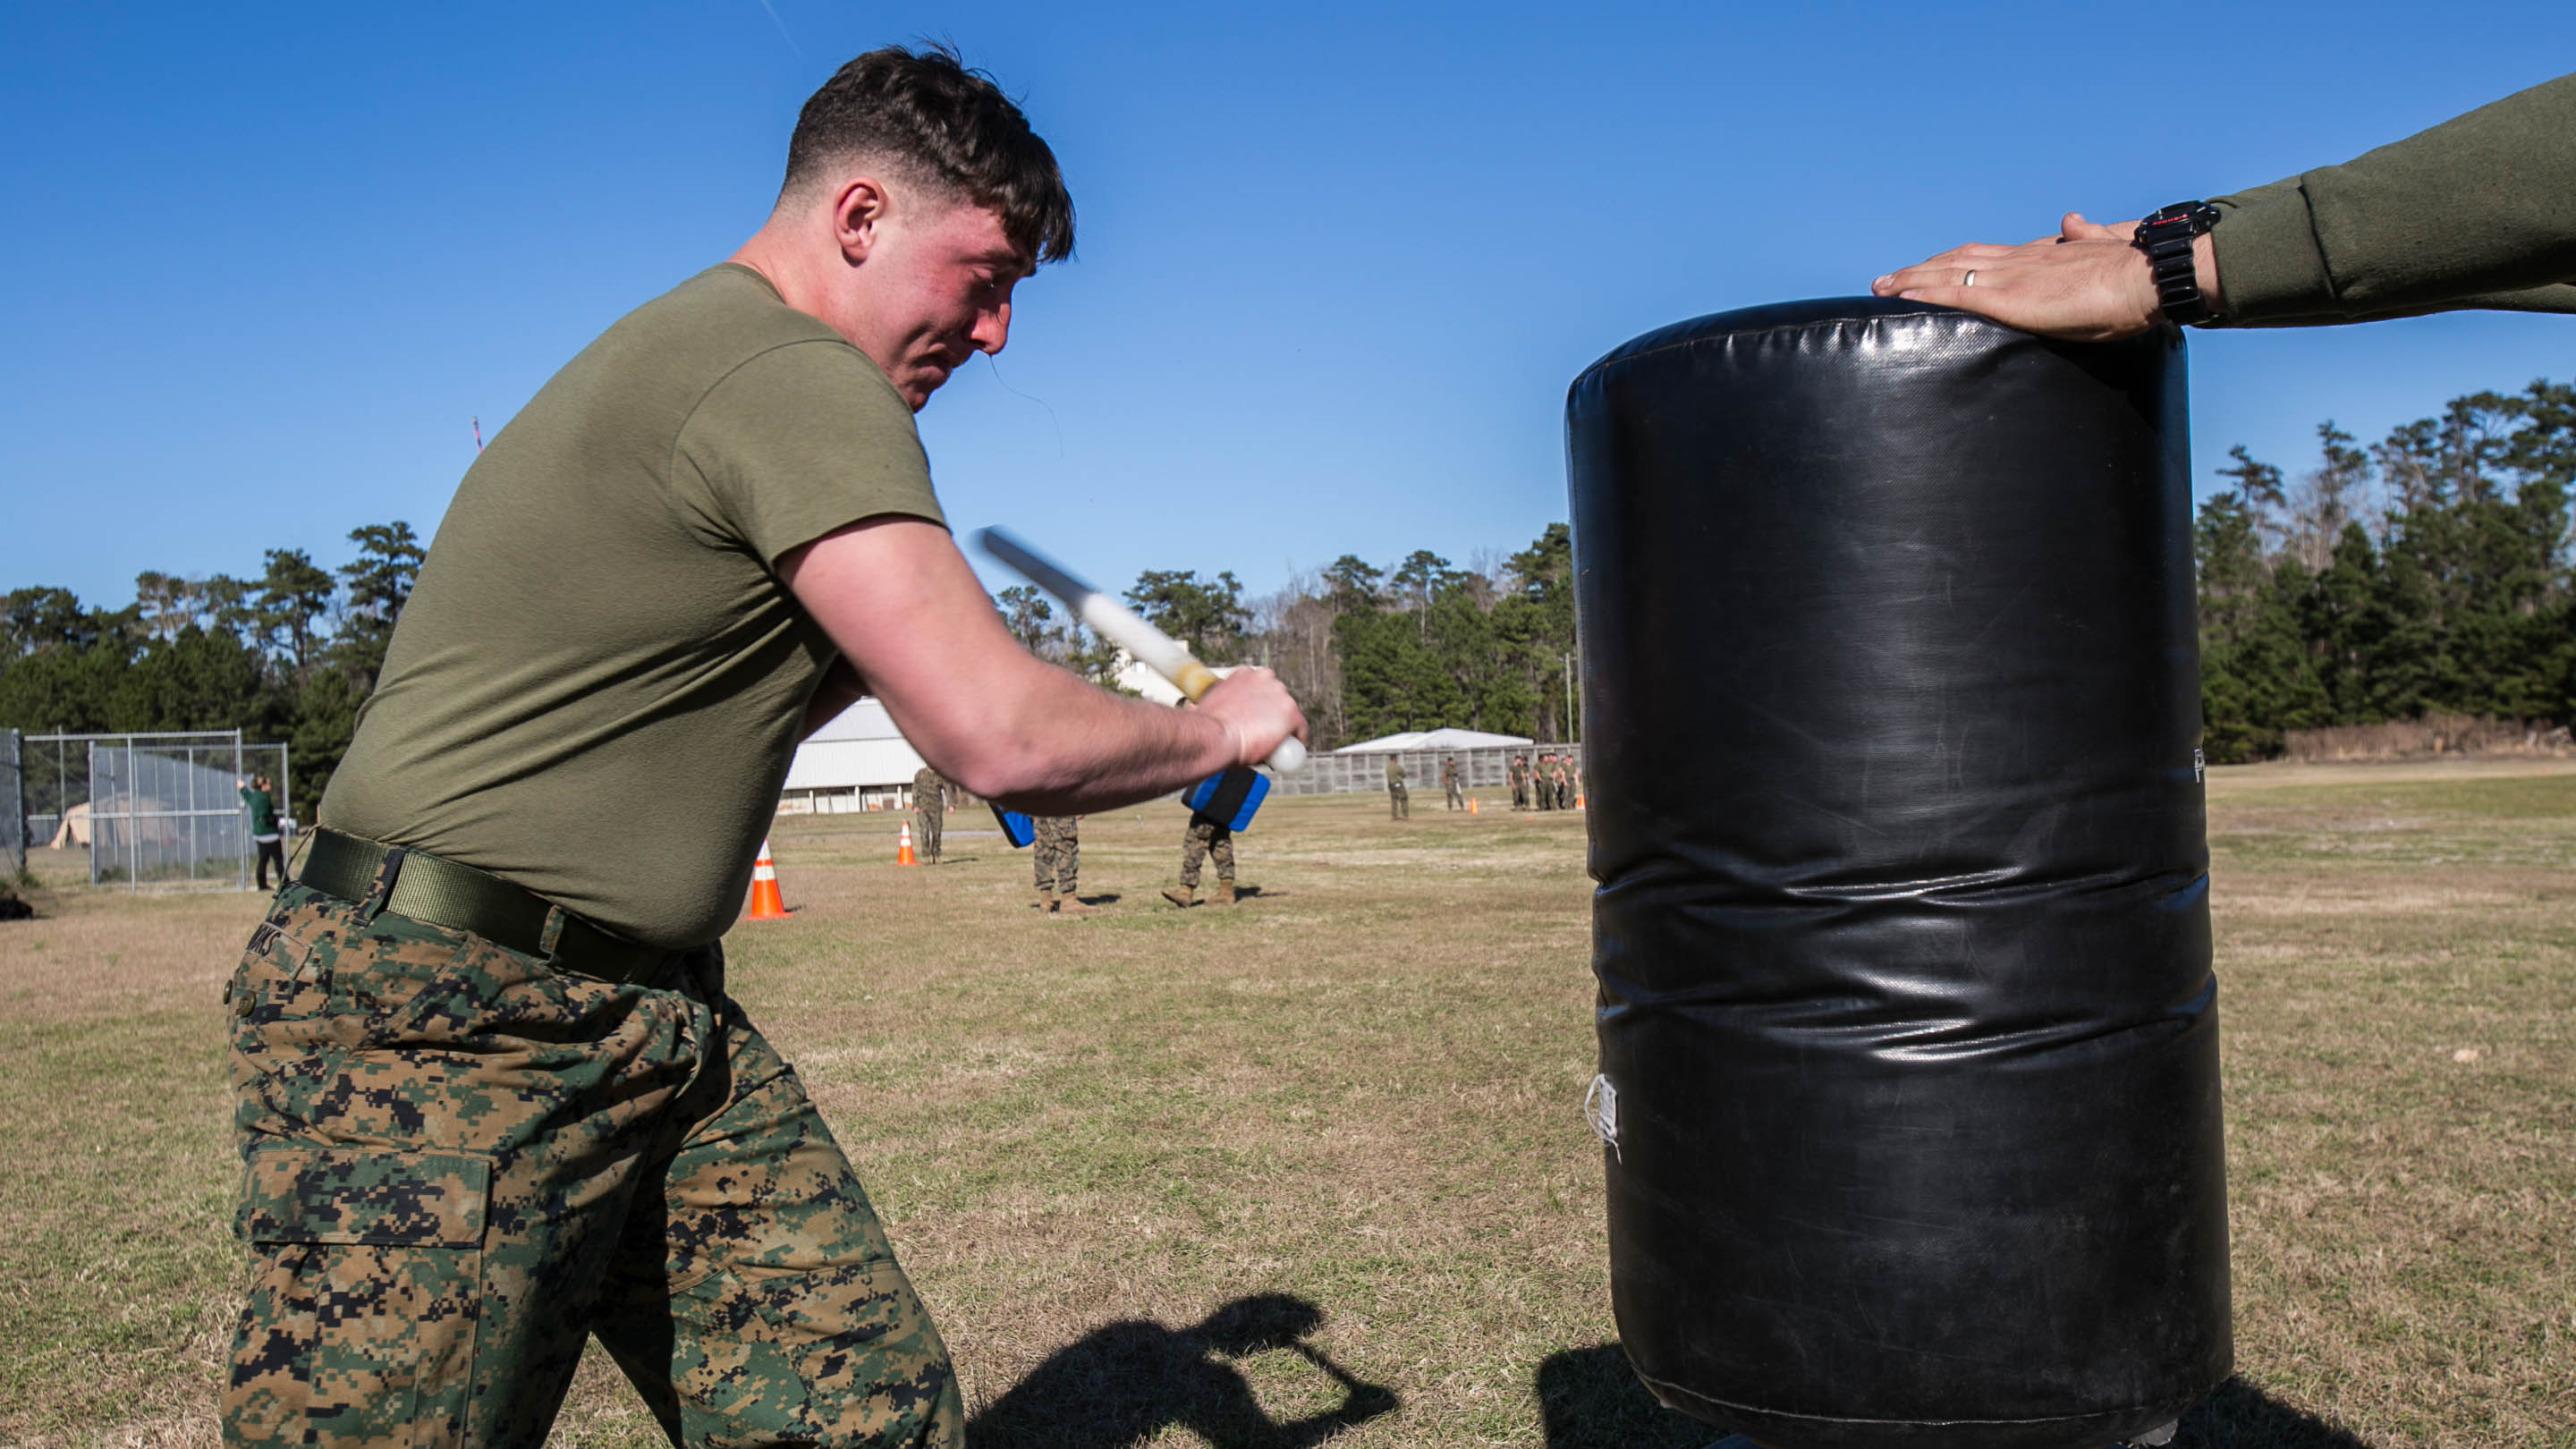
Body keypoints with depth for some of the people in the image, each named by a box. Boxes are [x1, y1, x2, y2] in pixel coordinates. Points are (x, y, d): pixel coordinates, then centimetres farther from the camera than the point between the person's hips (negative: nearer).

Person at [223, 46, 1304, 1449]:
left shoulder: (705, 354, 16)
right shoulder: (800, 381, -17)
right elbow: (1000, 742, -22)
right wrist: (1220, 727, -5)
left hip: (652, 1019, 10)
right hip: (444, 1031, -10)